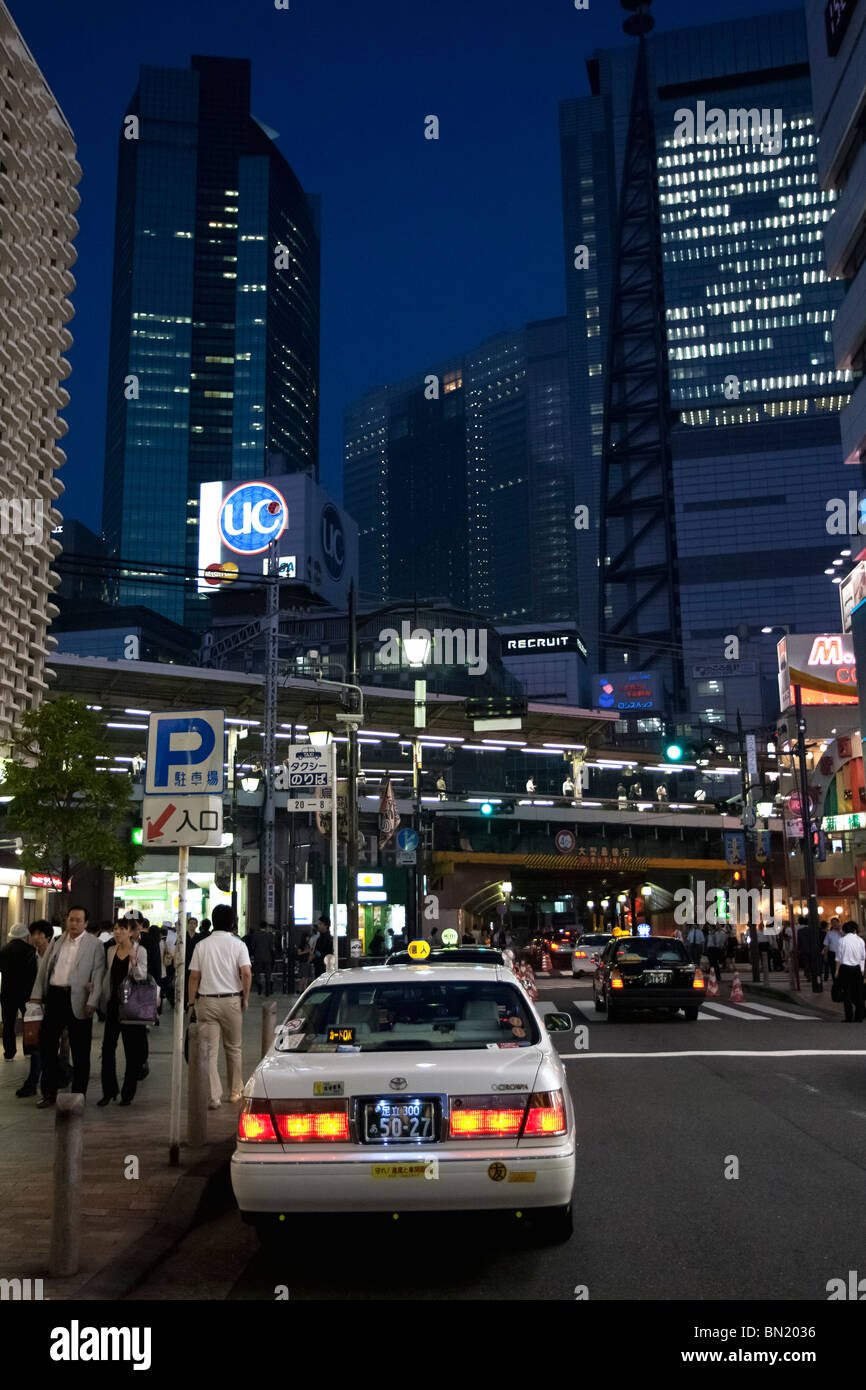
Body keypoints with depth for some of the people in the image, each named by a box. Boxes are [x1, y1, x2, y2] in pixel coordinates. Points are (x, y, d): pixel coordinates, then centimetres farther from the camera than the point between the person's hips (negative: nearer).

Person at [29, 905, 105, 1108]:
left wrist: (92, 1002, -15)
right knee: (47, 1045, 7)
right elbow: (43, 969, 13)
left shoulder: (94, 945, -2)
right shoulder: (56, 942, 12)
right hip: (54, 997, 4)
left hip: (77, 1000, -4)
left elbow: (98, 975, -7)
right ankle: (49, 1093, 19)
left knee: (80, 1051, 3)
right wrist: (37, 995, 4)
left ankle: (79, 1094, 14)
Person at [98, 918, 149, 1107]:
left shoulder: (140, 951, -4)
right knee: (107, 1047, -2)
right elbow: (107, 976, 17)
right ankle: (109, 1092, 8)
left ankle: (128, 1093, 11)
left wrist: (134, 962, -27)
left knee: (133, 1051, 2)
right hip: (113, 1004, 4)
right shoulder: (111, 951, 9)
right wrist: (103, 1001, 12)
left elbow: (142, 977, -12)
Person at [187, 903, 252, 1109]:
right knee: (233, 1048, 14)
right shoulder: (238, 944, -2)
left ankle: (213, 1096, -5)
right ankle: (235, 1090, 24)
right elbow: (247, 973, -12)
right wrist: (245, 998, -1)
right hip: (231, 1000, 0)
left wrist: (191, 1002, 10)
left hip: (207, 1001, 1)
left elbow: (194, 976, 2)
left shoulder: (202, 945, 3)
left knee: (210, 1050, 1)